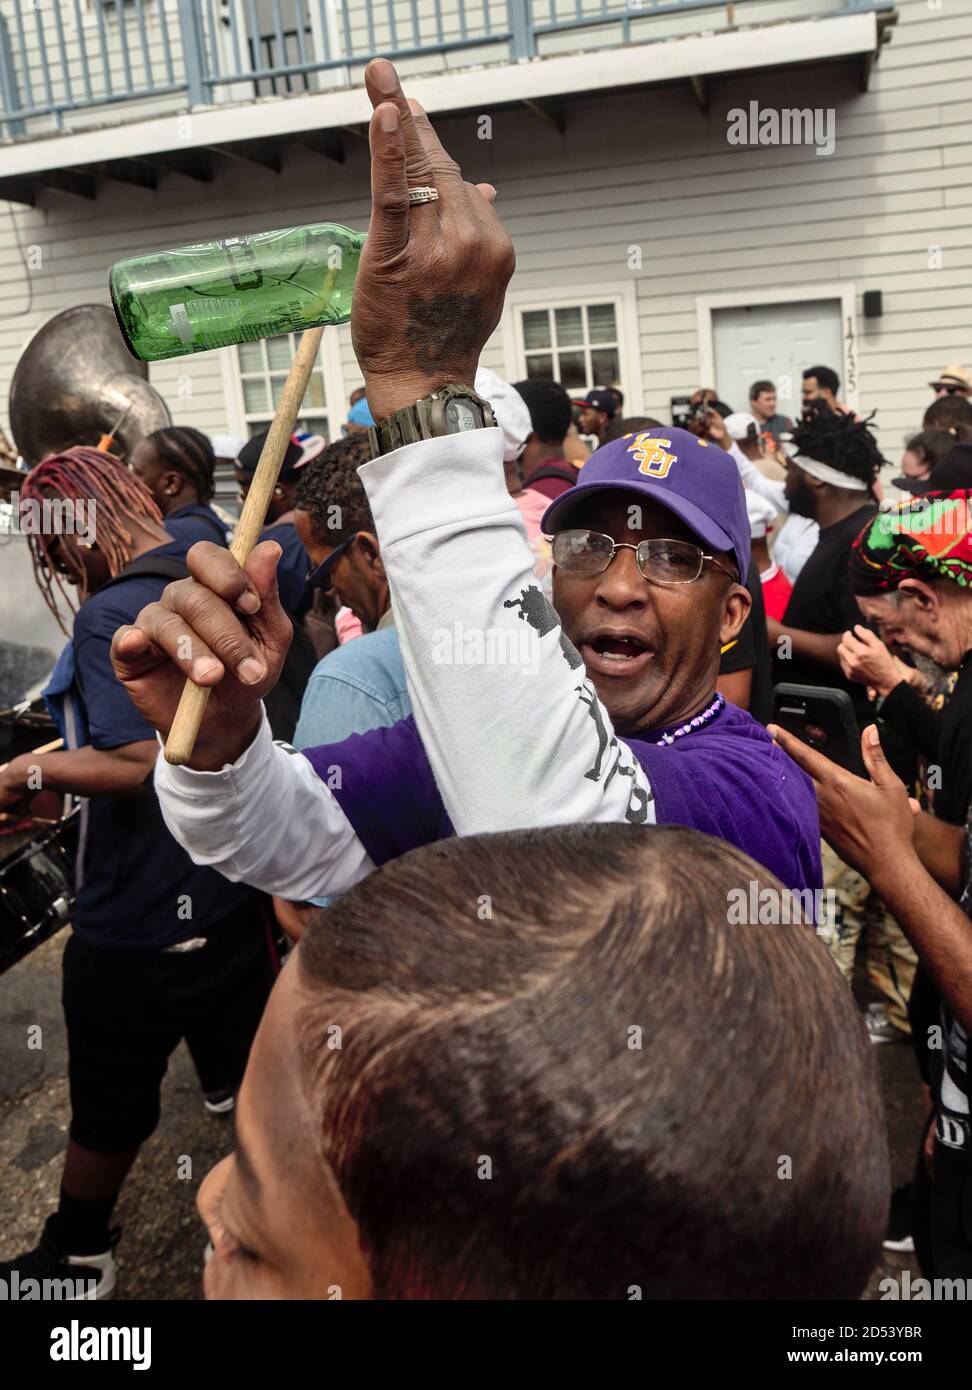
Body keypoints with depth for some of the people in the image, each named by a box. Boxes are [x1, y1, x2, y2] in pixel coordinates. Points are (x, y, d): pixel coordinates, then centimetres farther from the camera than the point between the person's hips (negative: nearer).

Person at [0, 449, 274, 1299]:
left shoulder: (109, 616, -20)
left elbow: (138, 762, -29)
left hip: (139, 915, -7)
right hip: (232, 887, 7)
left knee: (110, 1104, 14)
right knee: (248, 1076, 21)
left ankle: (77, 1258, 36)